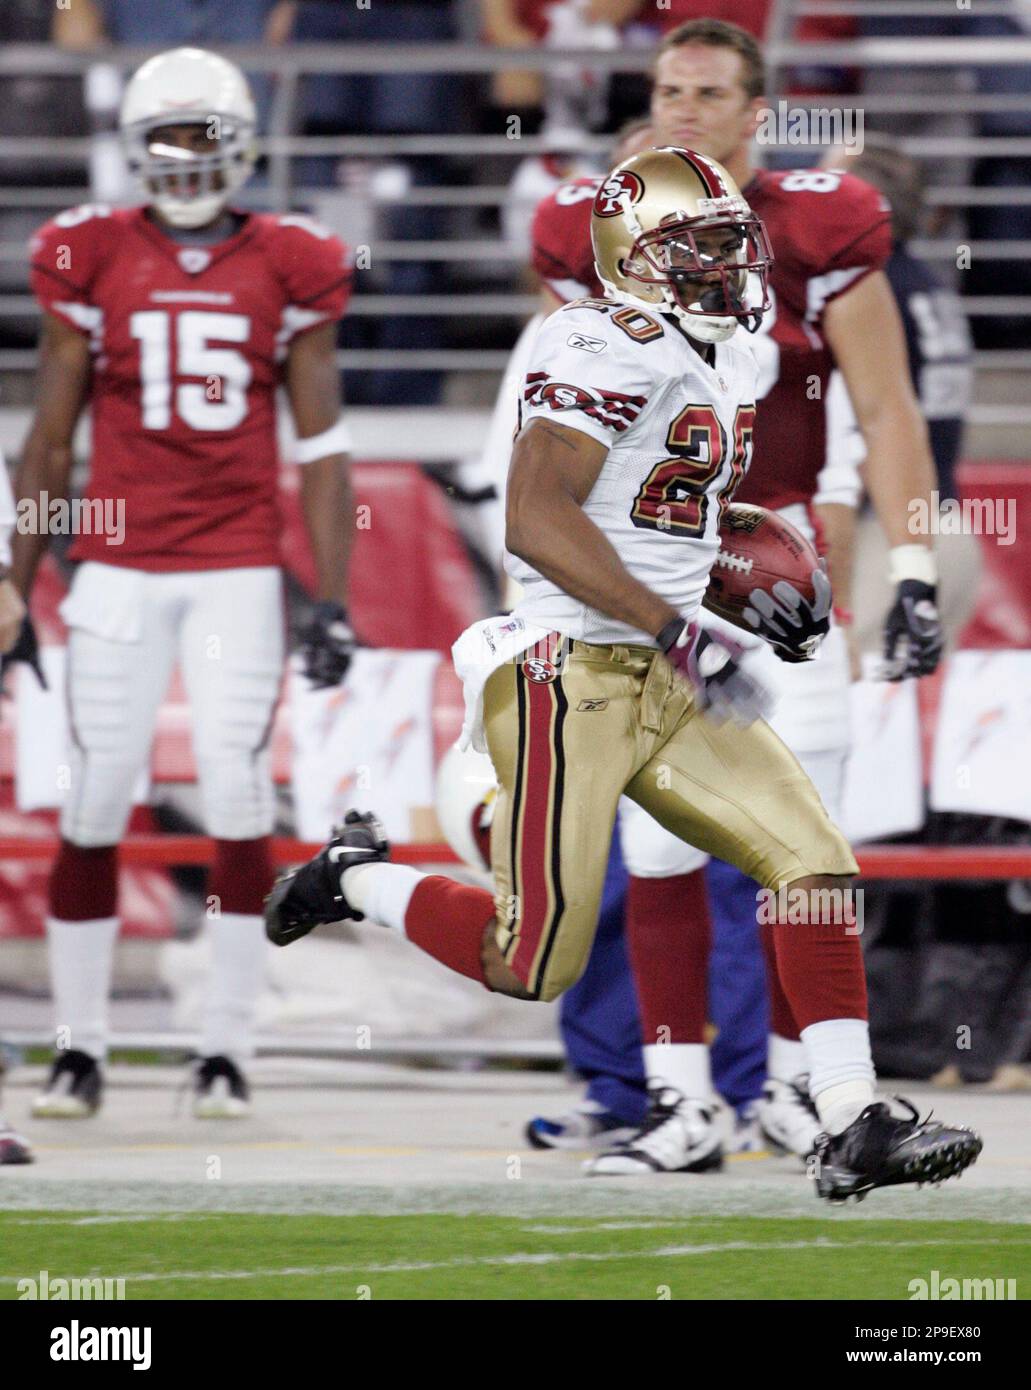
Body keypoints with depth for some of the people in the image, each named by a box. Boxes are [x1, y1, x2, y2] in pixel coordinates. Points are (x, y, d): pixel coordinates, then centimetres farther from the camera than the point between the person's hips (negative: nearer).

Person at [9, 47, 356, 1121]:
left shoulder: (287, 268, 3)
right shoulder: (92, 261, 4)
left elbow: (320, 448, 5)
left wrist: (333, 604, -1)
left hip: (238, 570, 0)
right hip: (118, 567, 0)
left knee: (237, 794, -7)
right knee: (96, 796, -1)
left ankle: (226, 1049, 1)